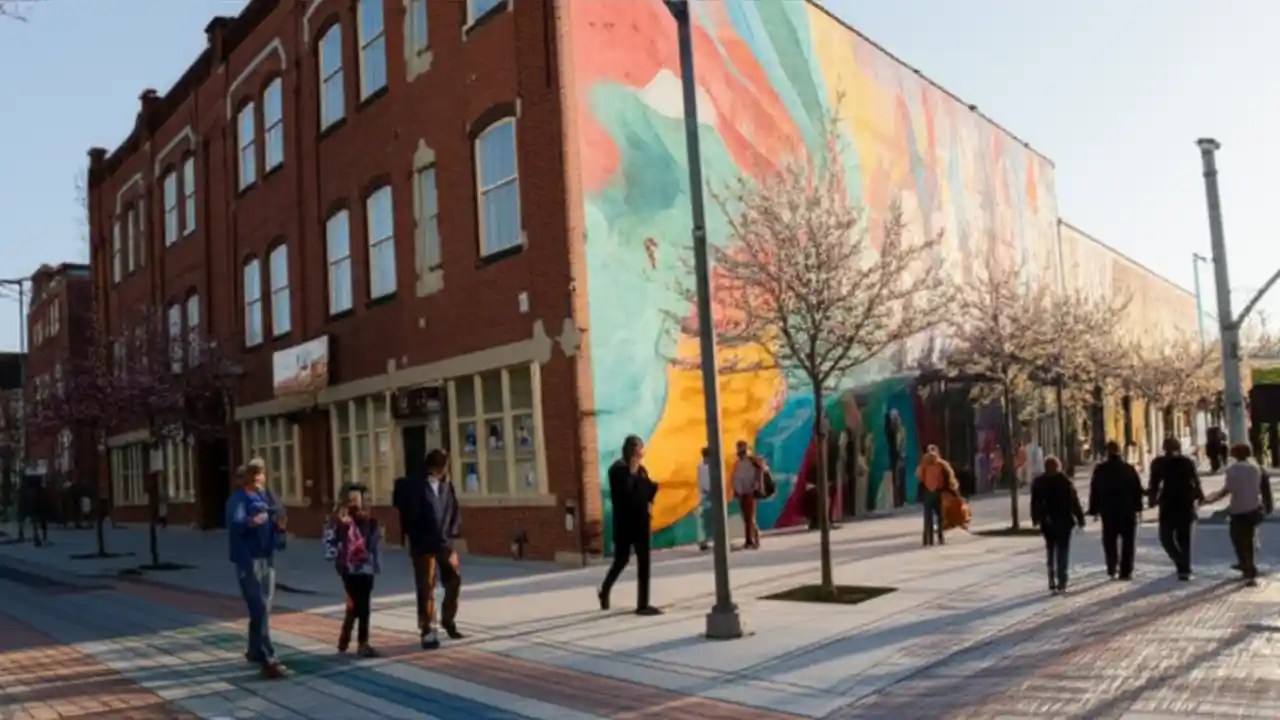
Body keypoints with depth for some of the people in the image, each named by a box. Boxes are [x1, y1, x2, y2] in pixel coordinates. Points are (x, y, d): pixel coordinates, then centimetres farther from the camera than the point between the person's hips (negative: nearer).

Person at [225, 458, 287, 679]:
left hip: (268, 557, 7)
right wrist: (250, 522, -47)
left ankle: (255, 651, 32)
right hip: (248, 559, -7)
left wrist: (280, 525, -11)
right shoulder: (238, 499, -9)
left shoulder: (267, 497, 11)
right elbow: (235, 523, -26)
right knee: (259, 609, -12)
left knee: (263, 608, 17)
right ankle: (268, 659, -15)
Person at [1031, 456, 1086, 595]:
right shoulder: (1066, 481, -8)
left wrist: (1035, 519, 14)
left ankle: (1052, 580, 11)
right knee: (1063, 551, 4)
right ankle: (1061, 583, -2)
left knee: (1050, 551, 16)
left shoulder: (1038, 482, -1)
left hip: (1047, 522, 2)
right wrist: (1080, 518, 0)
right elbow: (1074, 502, -7)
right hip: (1064, 521, -2)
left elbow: (1035, 503, 4)